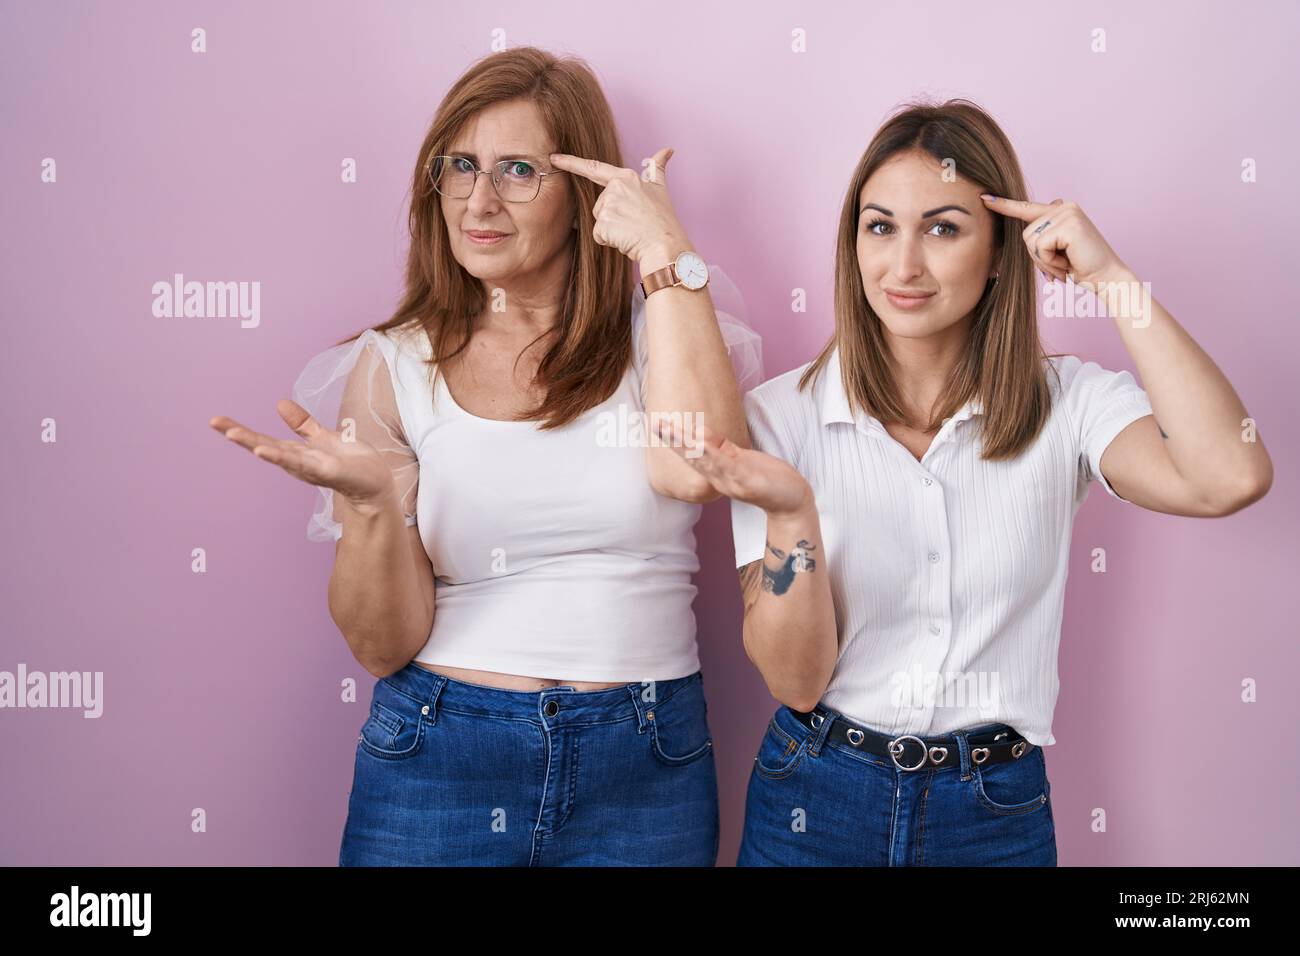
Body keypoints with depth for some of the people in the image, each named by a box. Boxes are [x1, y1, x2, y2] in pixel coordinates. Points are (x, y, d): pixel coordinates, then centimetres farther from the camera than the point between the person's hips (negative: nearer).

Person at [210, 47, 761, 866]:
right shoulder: (393, 367, 0)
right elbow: (383, 645, -3)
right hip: (437, 765, 0)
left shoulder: (657, 329, 0)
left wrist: (666, 252, -15)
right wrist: (373, 500, -21)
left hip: (646, 768, 0)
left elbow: (696, 468, -23)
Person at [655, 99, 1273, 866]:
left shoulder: (1068, 404, -7)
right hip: (818, 802, -1)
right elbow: (796, 679, -11)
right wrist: (791, 516, -29)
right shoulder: (783, 414, -9)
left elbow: (1232, 478, -26)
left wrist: (1112, 280, -20)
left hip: (998, 814, 1)